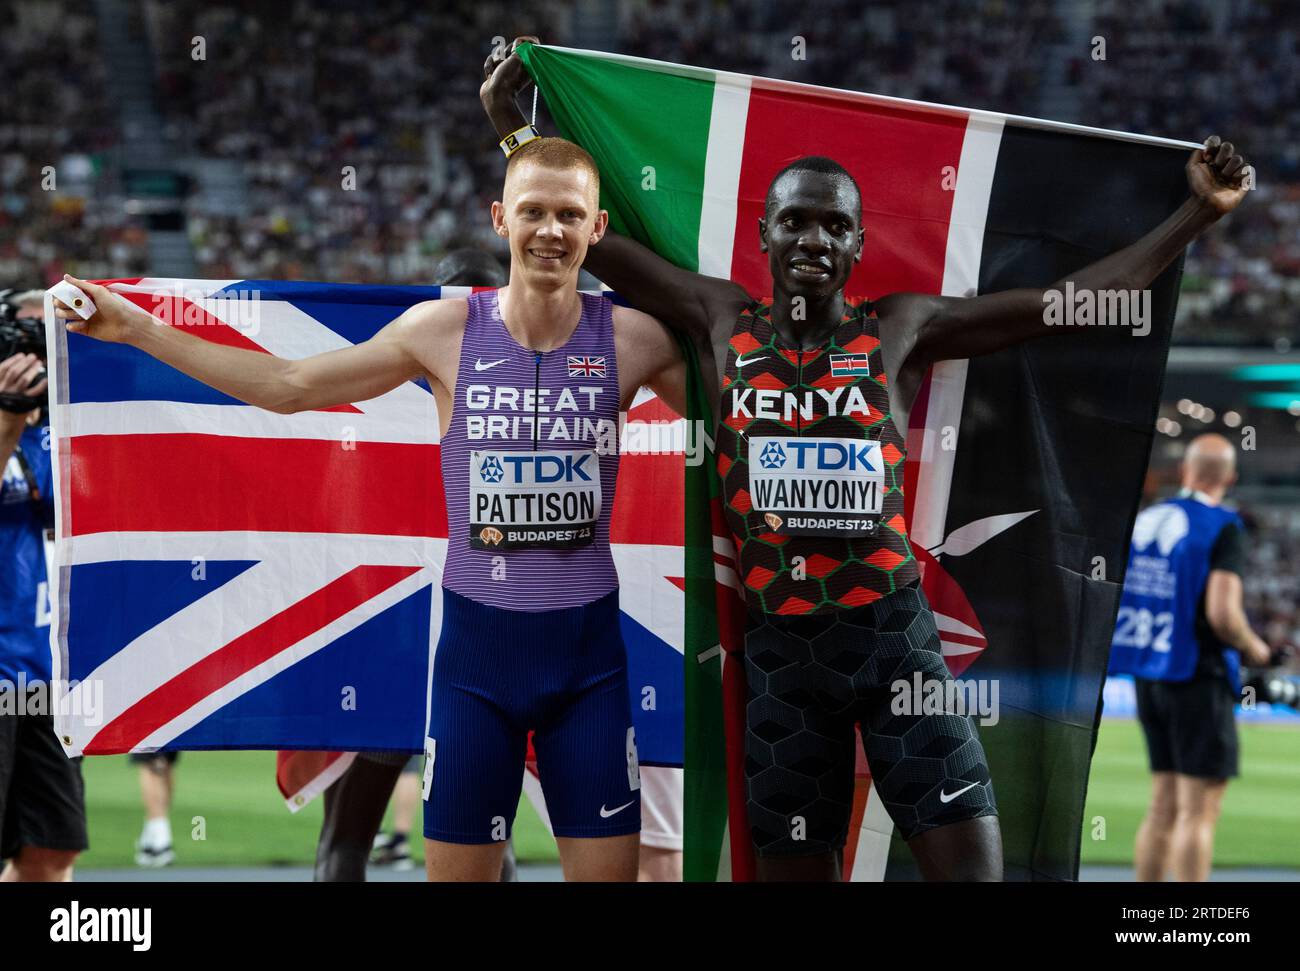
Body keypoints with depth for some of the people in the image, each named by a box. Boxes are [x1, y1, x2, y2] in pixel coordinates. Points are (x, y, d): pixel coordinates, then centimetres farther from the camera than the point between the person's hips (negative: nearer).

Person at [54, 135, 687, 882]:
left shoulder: (634, 339, -5)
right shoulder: (447, 330, -3)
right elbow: (289, 386, 5)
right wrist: (139, 328, 5)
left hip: (589, 650, 0)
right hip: (477, 643, 0)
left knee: (608, 867, 3)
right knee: (457, 868, 6)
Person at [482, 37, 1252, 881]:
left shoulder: (902, 328, 1)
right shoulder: (723, 321, 5)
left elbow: (1076, 300, 0)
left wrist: (1199, 212, -5)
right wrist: (511, 123, 7)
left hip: (892, 631, -1)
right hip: (779, 644, 1)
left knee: (971, 859, -8)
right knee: (795, 867, 8)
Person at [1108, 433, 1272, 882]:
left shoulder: (1144, 520, 7)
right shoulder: (1223, 528, -12)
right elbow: (1222, 614, -21)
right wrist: (1255, 650, -4)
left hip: (1147, 677, 7)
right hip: (1200, 677, -7)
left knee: (1164, 806, 14)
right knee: (1199, 811, -4)